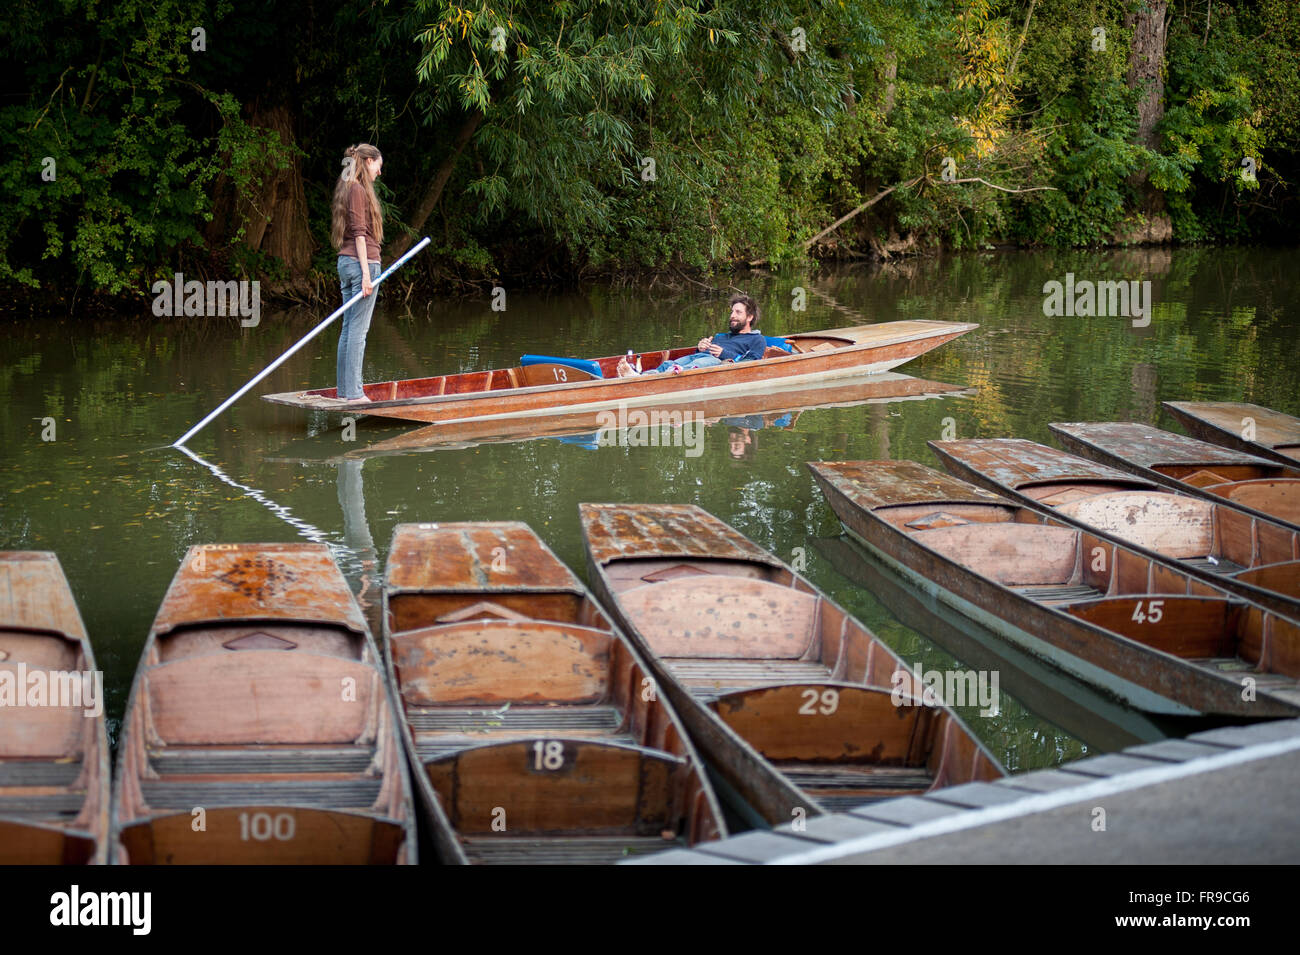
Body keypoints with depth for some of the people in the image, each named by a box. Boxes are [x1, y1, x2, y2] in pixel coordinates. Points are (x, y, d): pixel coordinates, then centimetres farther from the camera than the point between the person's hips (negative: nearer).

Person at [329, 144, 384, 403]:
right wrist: (367, 272, -18)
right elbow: (359, 233, -16)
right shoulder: (358, 190, -11)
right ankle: (354, 392, -8)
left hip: (346, 262, 10)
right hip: (361, 262, -10)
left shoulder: (347, 189, 17)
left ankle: (344, 391, 12)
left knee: (348, 328, 10)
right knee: (358, 329, -8)